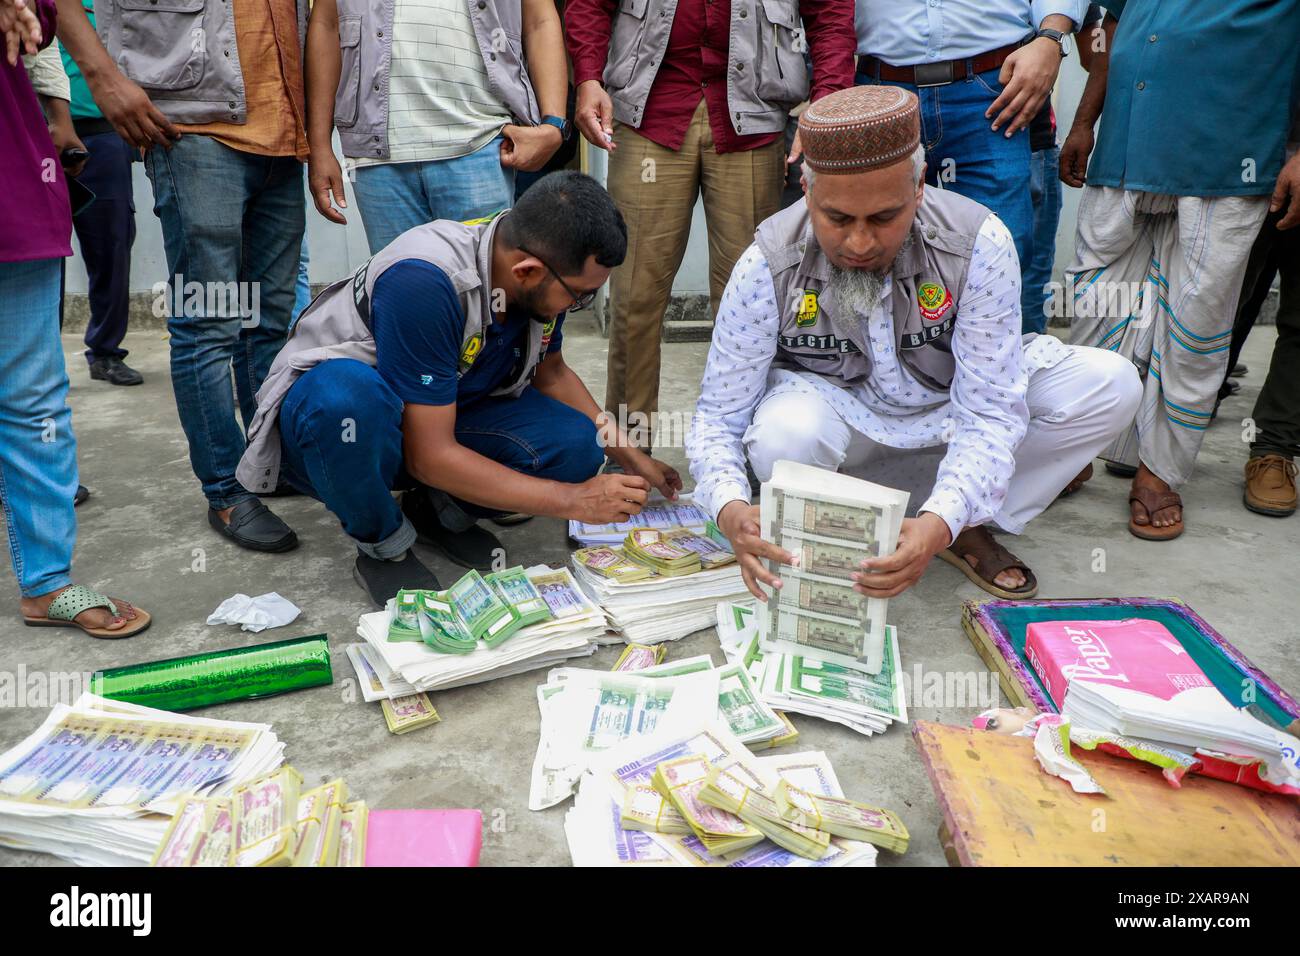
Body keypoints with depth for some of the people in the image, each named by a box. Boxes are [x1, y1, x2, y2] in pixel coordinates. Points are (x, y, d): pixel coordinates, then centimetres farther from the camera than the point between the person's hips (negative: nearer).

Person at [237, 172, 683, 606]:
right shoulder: (424, 280, -34)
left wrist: (632, 458, 2)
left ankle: (438, 510, 5)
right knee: (345, 397, -42)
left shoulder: (537, 275, -13)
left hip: (441, 414, 6)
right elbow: (428, 456, -31)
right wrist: (575, 500, -28)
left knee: (575, 444, -19)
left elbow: (550, 373, 9)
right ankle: (384, 545, -12)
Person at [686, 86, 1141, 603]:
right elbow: (718, 416, -21)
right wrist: (731, 510, -43)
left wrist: (939, 523, -45)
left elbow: (989, 414, -26)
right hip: (838, 413, -2)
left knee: (1110, 384, -17)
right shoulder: (769, 265, -25)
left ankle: (967, 528, -3)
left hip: (951, 411, 2)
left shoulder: (979, 242, -25)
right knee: (782, 437, -37)